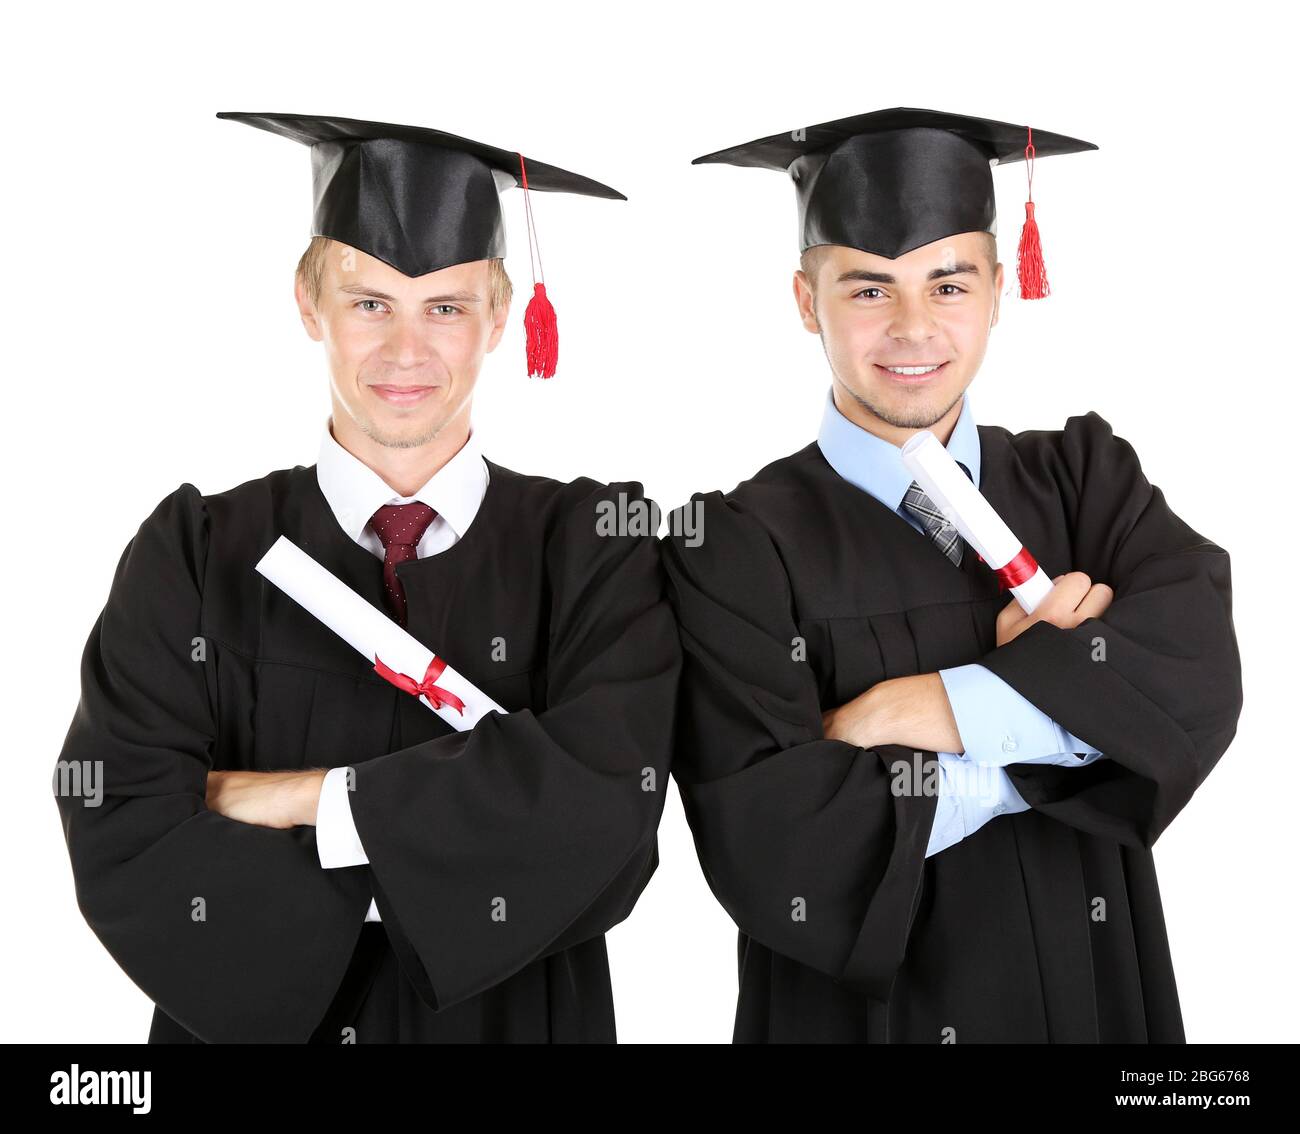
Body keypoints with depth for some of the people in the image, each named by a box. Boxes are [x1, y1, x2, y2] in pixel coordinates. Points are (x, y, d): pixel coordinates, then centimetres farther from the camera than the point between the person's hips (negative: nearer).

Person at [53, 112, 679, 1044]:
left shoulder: (595, 546, -9)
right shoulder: (196, 556, -8)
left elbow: (606, 801, -22)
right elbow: (122, 849, -17)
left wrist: (305, 800, -19)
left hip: (521, 1015, 1)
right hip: (252, 1019, 0)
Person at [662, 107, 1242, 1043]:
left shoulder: (1084, 477, -3)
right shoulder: (737, 546, -14)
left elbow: (1199, 674, -18)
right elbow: (762, 848, -24)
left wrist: (912, 715, -23)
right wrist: (1073, 705, -18)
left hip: (1093, 997, 3)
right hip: (854, 1010, -3)